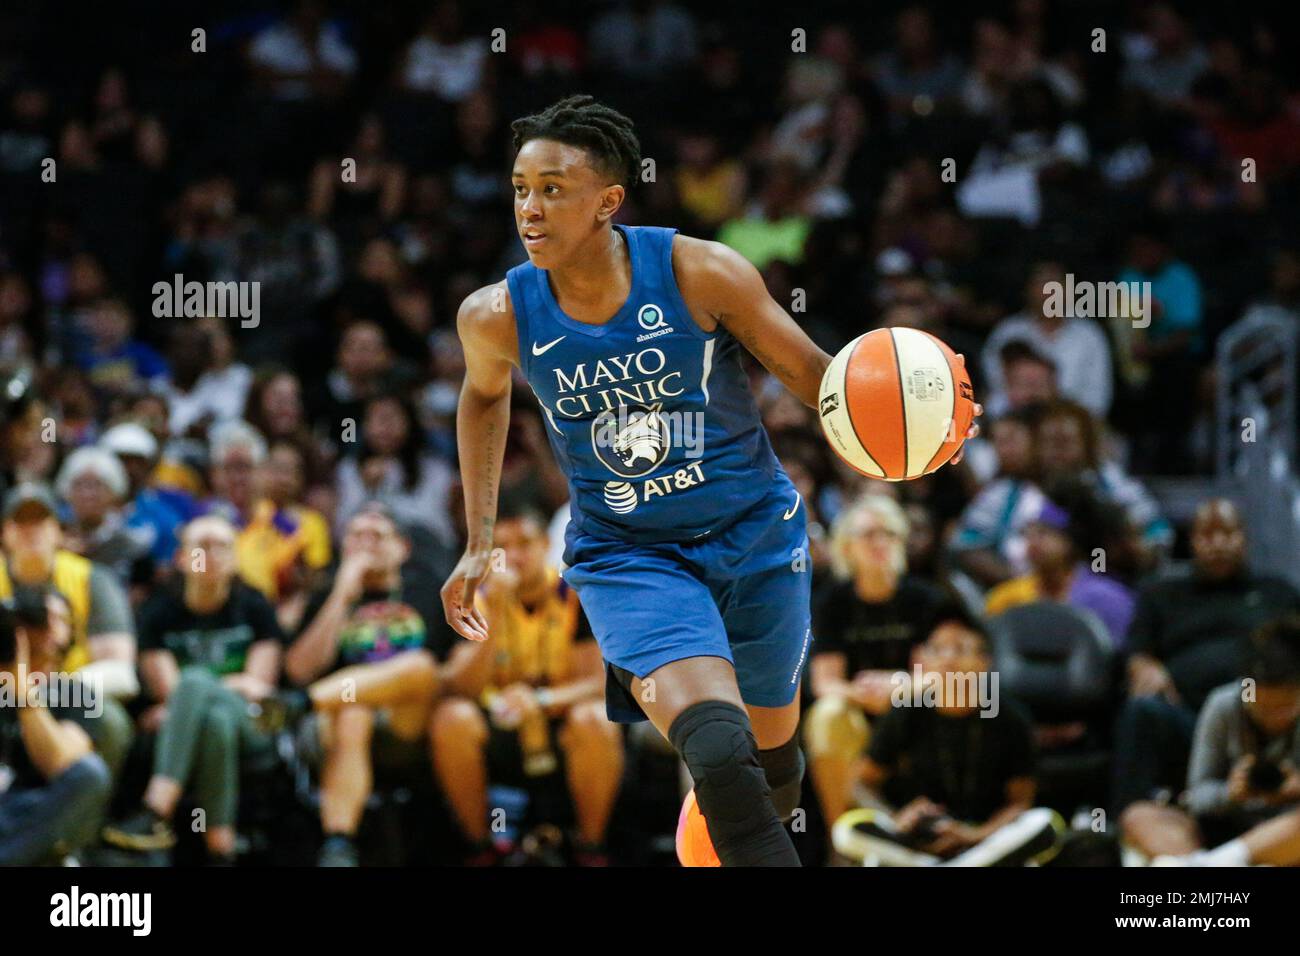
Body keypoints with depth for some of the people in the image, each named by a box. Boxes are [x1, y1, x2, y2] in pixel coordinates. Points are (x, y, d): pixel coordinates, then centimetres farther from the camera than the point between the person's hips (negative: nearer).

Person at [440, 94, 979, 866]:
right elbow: (485, 393, 14)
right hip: (626, 556, -1)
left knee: (772, 761, 19)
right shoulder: (499, 317, -11)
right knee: (717, 750, -29)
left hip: (755, 538, 1)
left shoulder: (700, 273, -17)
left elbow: (814, 374, -7)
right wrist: (480, 544, 14)